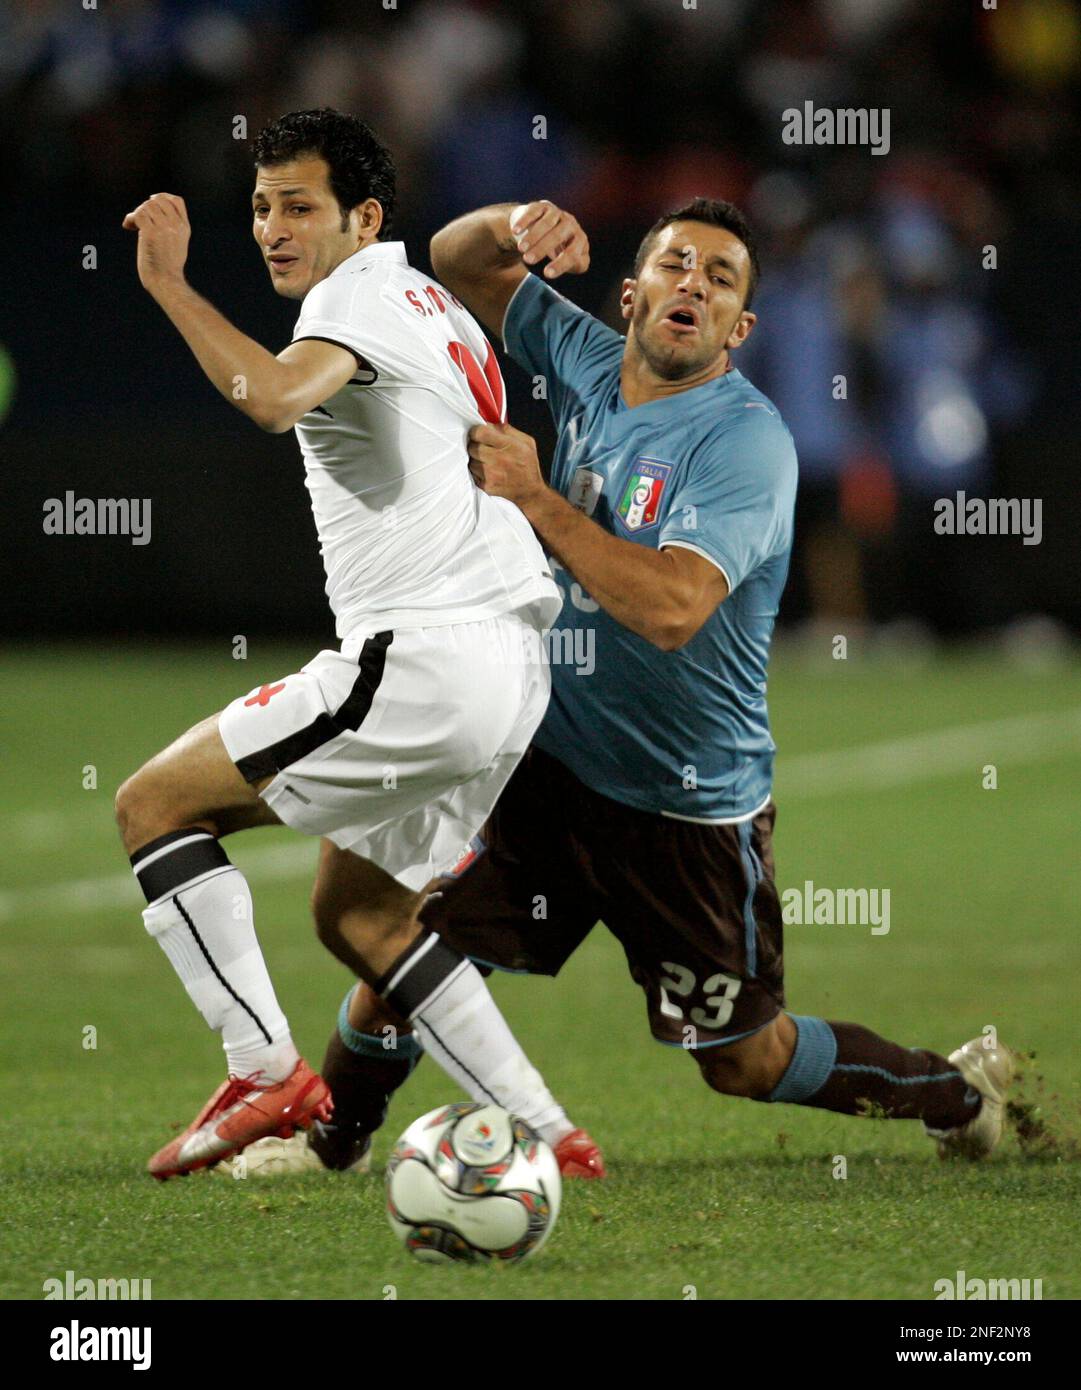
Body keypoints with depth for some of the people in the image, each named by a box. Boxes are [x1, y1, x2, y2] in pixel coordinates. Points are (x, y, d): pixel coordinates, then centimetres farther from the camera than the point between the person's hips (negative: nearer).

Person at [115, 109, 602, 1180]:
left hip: (424, 656, -10)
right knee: (360, 912, 21)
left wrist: (167, 282, -23)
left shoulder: (358, 294, -7)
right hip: (509, 668, 10)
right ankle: (545, 1135, 14)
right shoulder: (439, 312, 23)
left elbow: (274, 397, -27)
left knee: (153, 804, -3)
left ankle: (266, 1070, -13)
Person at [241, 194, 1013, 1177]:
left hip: (693, 809, -5)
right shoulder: (587, 361, 0)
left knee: (745, 1061, 6)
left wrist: (536, 501, -31)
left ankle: (961, 1092, 30)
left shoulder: (744, 440, -19)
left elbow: (673, 606, -32)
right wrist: (512, 227, -13)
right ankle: (335, 1138, 21)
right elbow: (453, 266, 10)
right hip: (549, 760, 5)